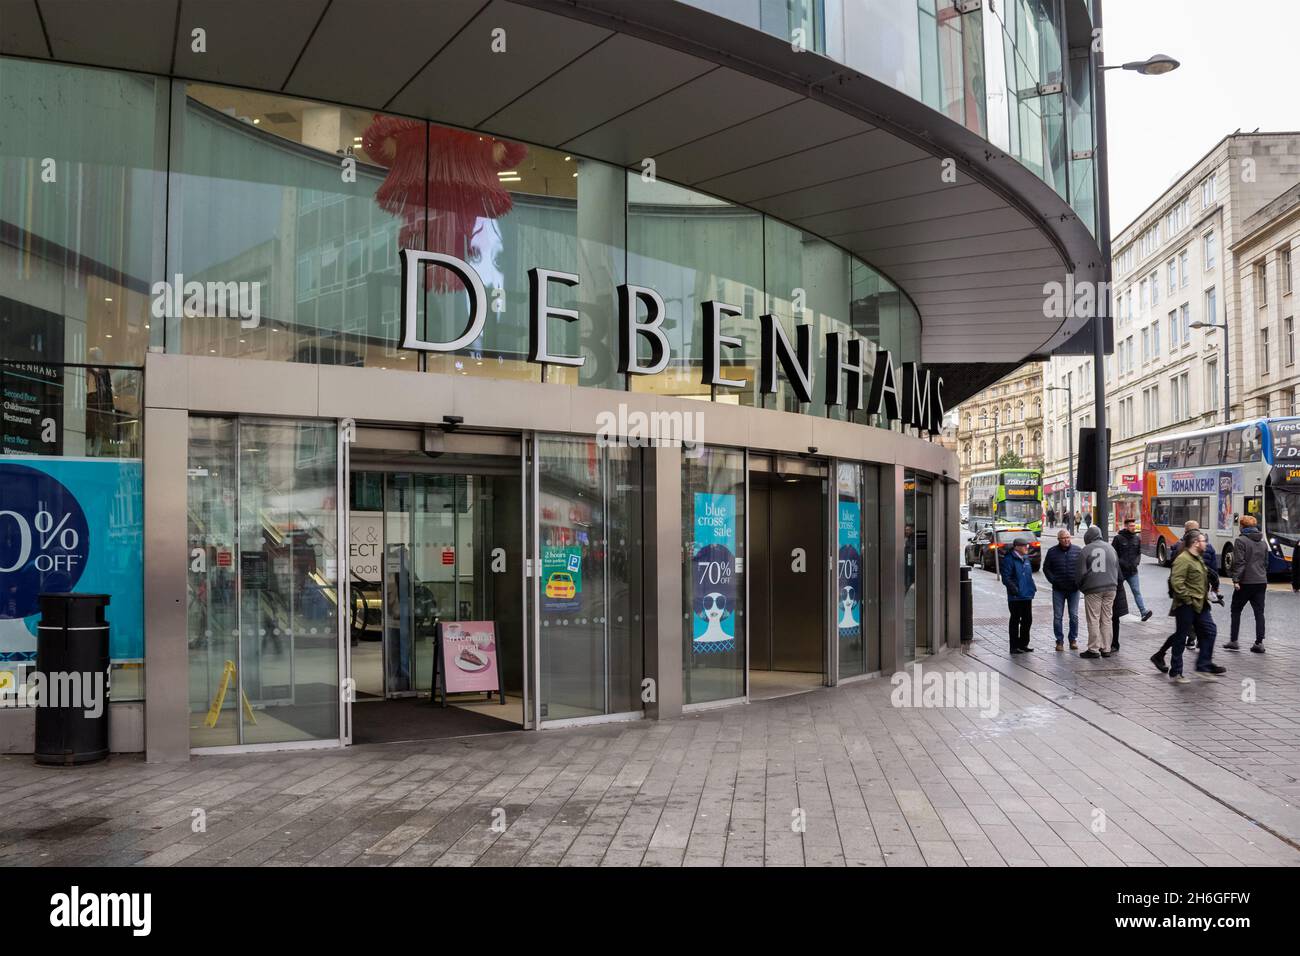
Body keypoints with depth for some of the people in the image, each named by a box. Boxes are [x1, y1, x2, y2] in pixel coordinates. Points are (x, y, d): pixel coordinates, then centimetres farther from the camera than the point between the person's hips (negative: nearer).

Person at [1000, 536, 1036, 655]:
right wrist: (1014, 588, -27)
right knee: (1015, 620, -1)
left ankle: (1023, 644, 25)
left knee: (1027, 620, 13)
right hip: (1015, 597, -8)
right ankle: (1014, 646, 6)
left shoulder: (1025, 558, 15)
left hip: (1027, 596, 8)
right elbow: (1006, 578, -17)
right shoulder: (1009, 560, -12)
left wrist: (1033, 587, 14)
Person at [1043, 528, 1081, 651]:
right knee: (1057, 616, 0)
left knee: (1074, 615, 3)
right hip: (1058, 590, 0)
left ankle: (1073, 640, 14)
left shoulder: (1077, 550, 3)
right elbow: (1046, 568, 6)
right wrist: (1053, 581, -5)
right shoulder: (1052, 552, 1)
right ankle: (1059, 641, 8)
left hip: (1074, 589, 0)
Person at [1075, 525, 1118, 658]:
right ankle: (1106, 649, 12)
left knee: (1093, 620, -1)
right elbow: (1117, 570, 16)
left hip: (1093, 589, -5)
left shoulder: (1086, 550, -5)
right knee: (1106, 619, 10)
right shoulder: (1110, 548, 11)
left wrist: (1081, 587, 11)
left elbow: (1080, 572, -6)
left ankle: (1093, 649, 0)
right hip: (1110, 588, 5)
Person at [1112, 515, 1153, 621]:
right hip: (1120, 571, -3)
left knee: (1137, 591, -6)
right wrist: (1121, 563, -16)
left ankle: (1144, 612, -13)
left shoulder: (1137, 539, 6)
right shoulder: (1118, 538, -8)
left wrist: (1136, 562, -3)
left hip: (1132, 571, 3)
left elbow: (1139, 553, 15)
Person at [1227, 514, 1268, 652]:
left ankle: (1234, 641, 8)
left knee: (1236, 610, 7)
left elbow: (1239, 562, -16)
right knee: (1259, 612, 5)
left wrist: (1236, 580, -15)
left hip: (1245, 582, -5)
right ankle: (1259, 643, 1)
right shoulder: (1263, 543, 12)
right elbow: (1266, 563, 17)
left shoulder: (1241, 541, -9)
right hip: (1261, 582, 6)